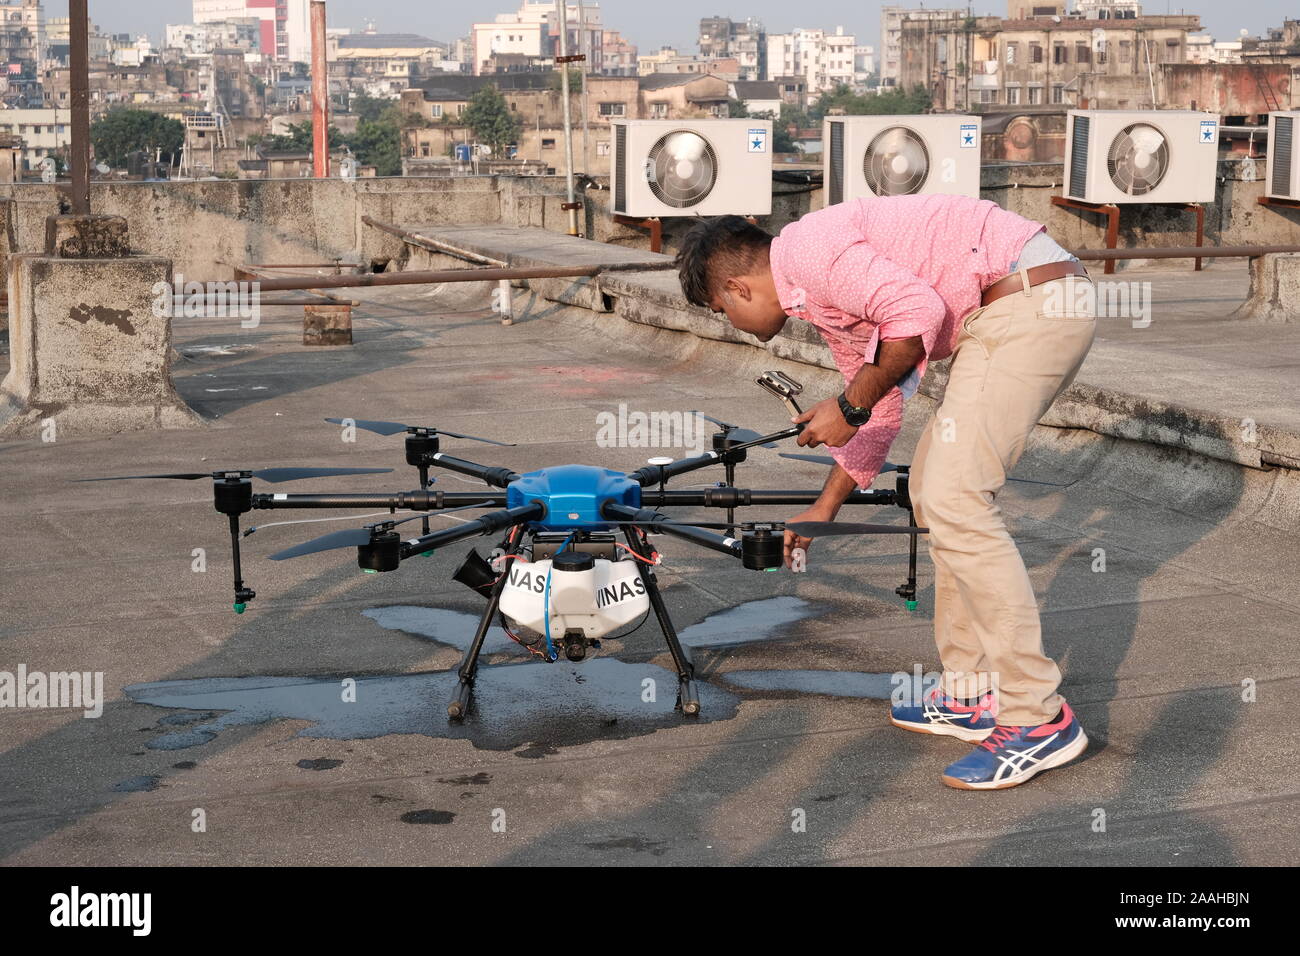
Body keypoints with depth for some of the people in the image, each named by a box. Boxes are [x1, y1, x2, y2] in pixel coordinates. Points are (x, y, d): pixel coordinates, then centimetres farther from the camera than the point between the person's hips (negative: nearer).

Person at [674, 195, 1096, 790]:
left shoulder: (804, 249, -8)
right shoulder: (825, 300, 23)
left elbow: (918, 312, -21)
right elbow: (880, 415, 33)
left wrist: (849, 406, -9)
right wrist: (823, 511, 42)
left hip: (1029, 300, -11)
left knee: (953, 499, -12)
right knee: (933, 485, 17)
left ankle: (1038, 720, -7)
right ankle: (972, 695, 21)